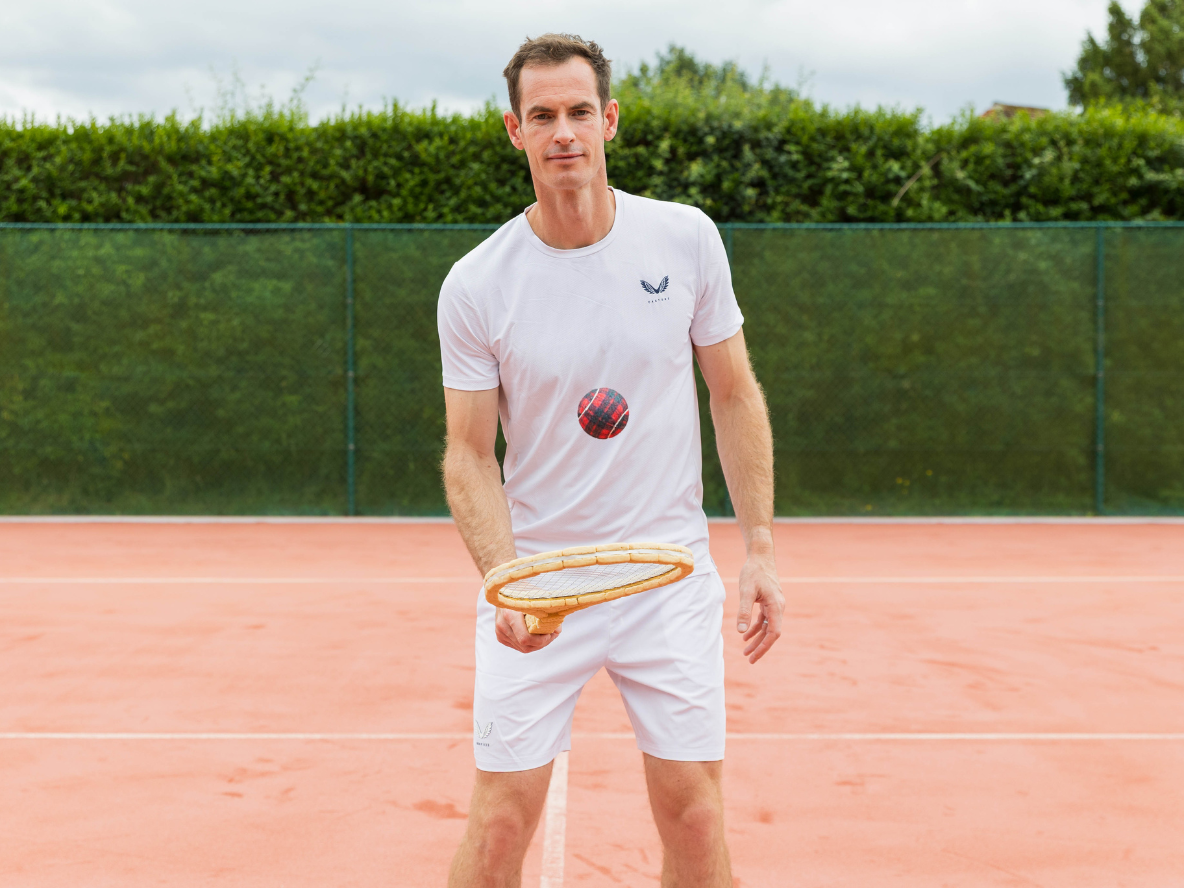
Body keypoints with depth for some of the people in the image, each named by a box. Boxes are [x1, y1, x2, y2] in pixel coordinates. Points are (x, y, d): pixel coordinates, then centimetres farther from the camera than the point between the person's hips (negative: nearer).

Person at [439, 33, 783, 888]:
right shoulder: (475, 286, -8)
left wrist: (761, 549, 1)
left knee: (694, 815, 3)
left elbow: (735, 394, 5)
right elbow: (470, 454, -3)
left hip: (671, 573, 1)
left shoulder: (687, 239, -3)